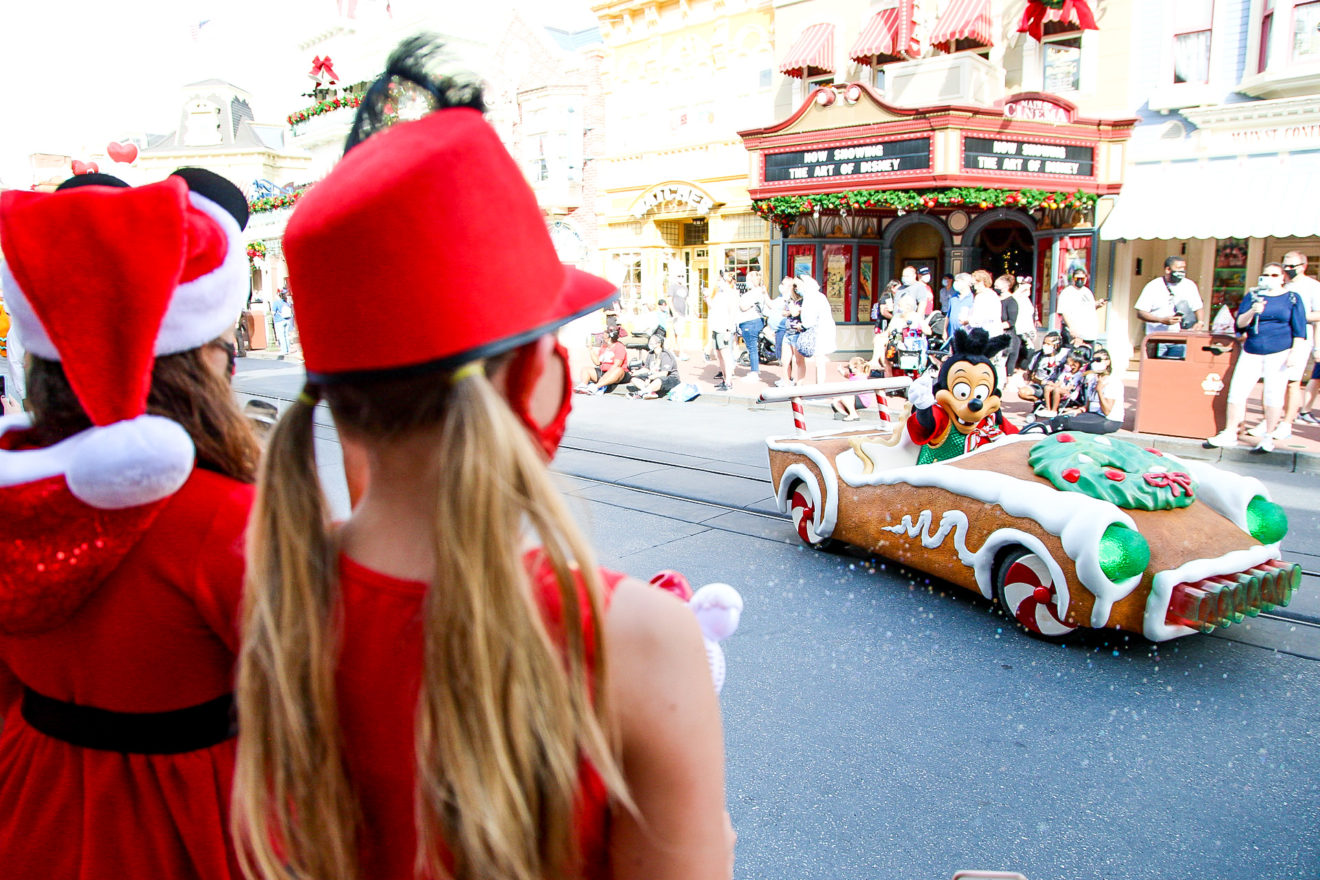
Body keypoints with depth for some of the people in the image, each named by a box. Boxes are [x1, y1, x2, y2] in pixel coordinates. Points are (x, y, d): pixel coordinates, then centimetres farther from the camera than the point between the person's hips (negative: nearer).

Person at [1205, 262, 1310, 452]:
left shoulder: (1292, 299, 5)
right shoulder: (1252, 296, 9)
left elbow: (1299, 329, 2)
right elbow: (1240, 324, 1)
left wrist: (1294, 352, -7)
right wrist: (1252, 312, -18)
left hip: (1279, 353, -2)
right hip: (1251, 352, 2)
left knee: (1273, 395, -1)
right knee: (1237, 391, -2)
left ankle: (1268, 436, 10)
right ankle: (1229, 434, 5)